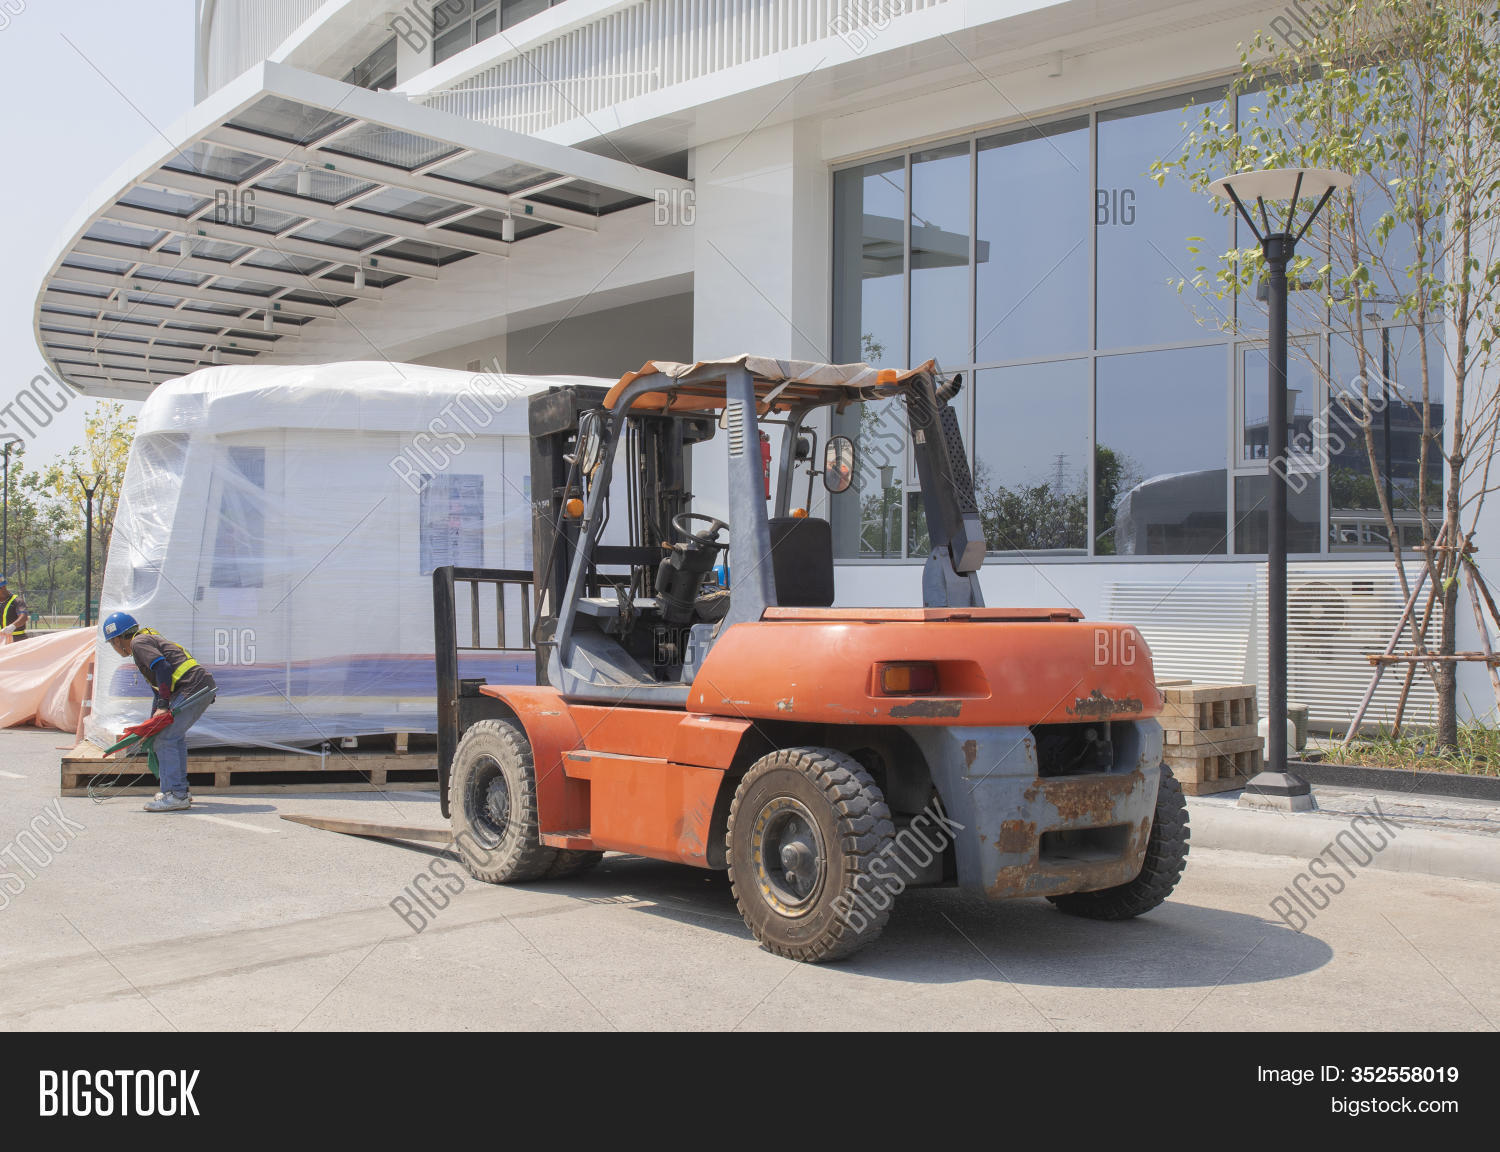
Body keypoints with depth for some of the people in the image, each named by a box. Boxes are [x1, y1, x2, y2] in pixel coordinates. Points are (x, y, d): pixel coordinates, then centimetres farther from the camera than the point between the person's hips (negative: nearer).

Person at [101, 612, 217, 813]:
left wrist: (163, 705, -20)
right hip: (205, 688, 10)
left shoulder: (139, 642, 0)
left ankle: (176, 796, -11)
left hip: (192, 688, -10)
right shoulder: (151, 640, 31)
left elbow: (163, 669, -17)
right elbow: (158, 689, 36)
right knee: (175, 736, 22)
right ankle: (181, 789, 27)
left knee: (165, 740, -9)